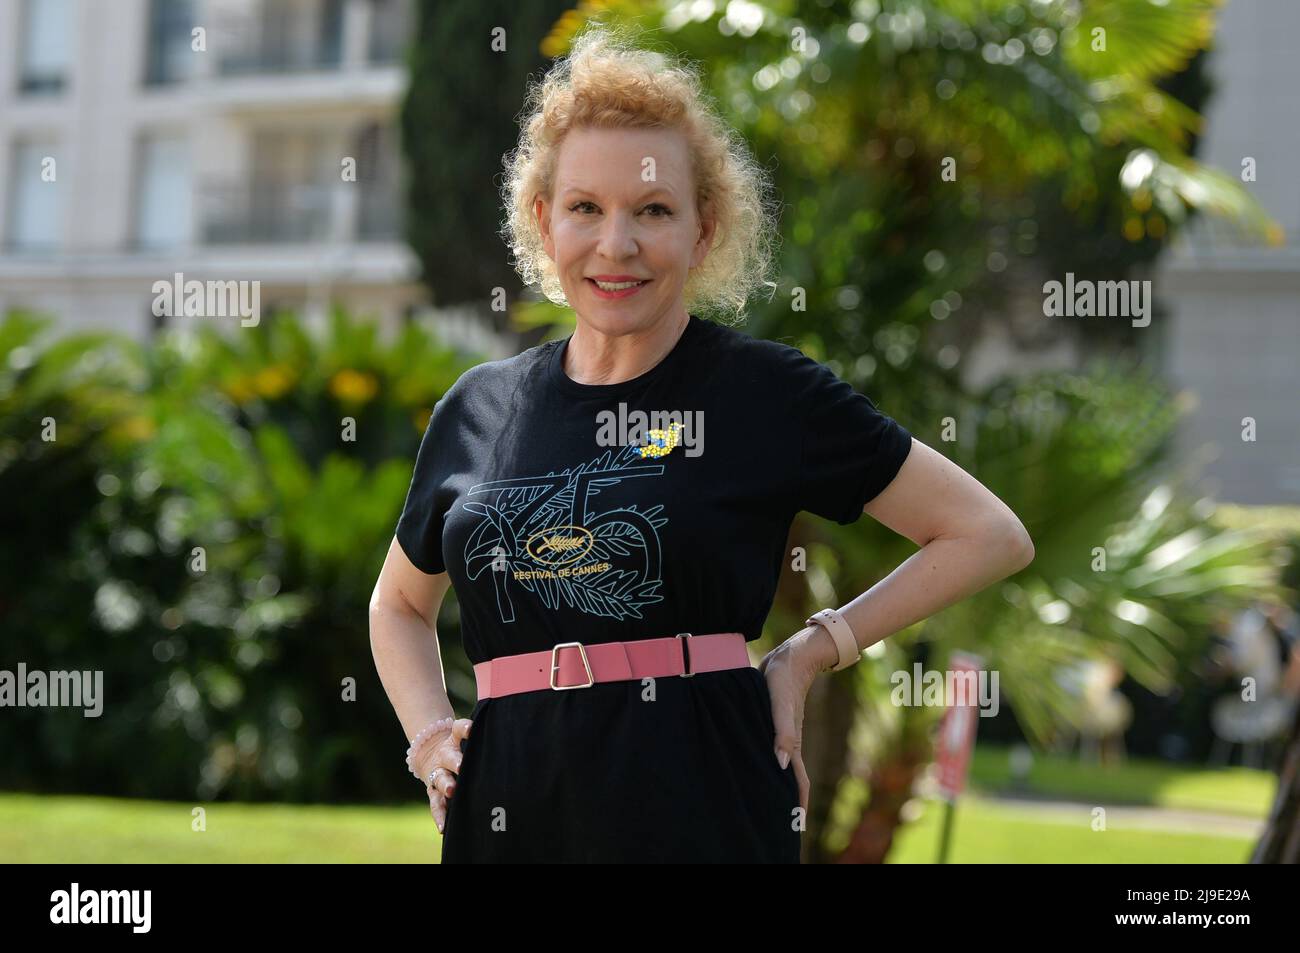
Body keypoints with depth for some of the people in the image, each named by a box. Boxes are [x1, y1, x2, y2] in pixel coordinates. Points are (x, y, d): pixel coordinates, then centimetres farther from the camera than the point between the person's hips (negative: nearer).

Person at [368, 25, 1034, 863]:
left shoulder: (767, 391, -2)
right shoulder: (479, 408, 9)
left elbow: (991, 535, 1)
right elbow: (400, 605, 26)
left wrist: (810, 654, -3)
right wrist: (429, 730, 7)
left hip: (704, 816, -4)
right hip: (507, 817, 4)